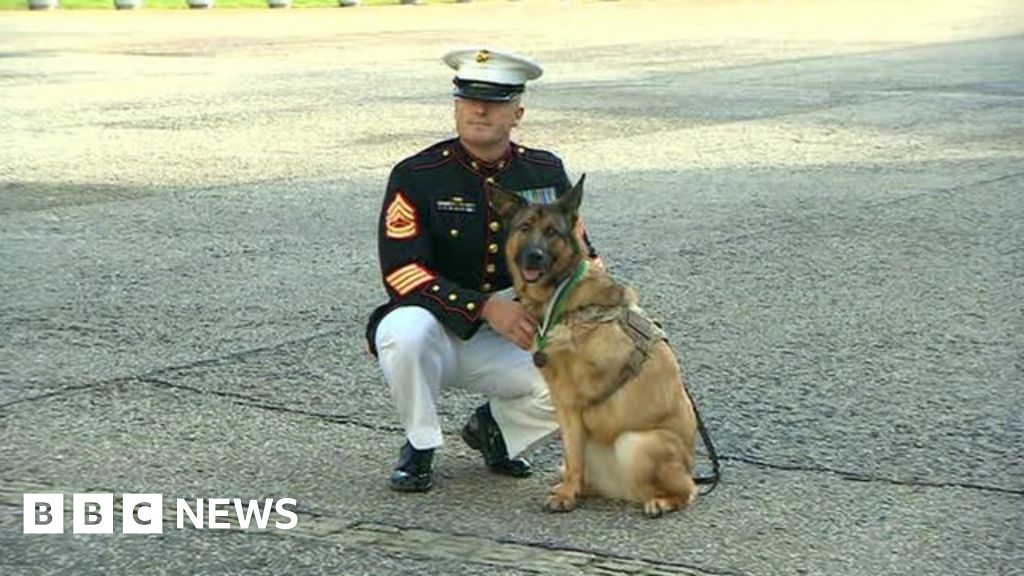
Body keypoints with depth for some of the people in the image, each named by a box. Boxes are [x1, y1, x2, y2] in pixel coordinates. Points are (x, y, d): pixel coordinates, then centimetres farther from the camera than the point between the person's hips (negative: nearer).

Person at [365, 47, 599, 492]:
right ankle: (419, 445, -10)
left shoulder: (546, 174, 2)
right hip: (434, 333, -3)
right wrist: (485, 306, -31)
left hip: (511, 343, 3)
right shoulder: (416, 177, -11)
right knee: (407, 330, -38)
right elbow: (401, 273, -19)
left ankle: (493, 426, 9)